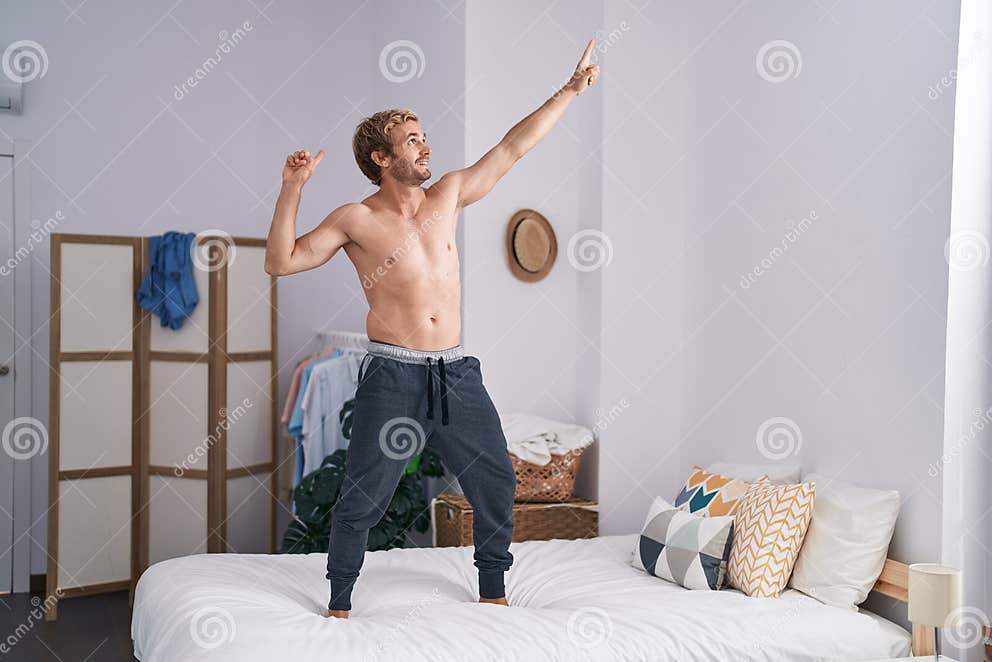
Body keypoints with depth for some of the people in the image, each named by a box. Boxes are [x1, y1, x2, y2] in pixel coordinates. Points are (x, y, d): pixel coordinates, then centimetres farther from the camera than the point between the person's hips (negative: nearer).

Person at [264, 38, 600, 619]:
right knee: (364, 497, -1)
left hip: (456, 371, 4)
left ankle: (494, 590, 29)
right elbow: (282, 262, -4)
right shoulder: (356, 220, -2)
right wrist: (292, 189, -14)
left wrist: (571, 90, 12)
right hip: (393, 374, -4)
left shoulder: (448, 196, 9)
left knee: (497, 482, 9)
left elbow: (513, 147, 11)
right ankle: (340, 603, 20)